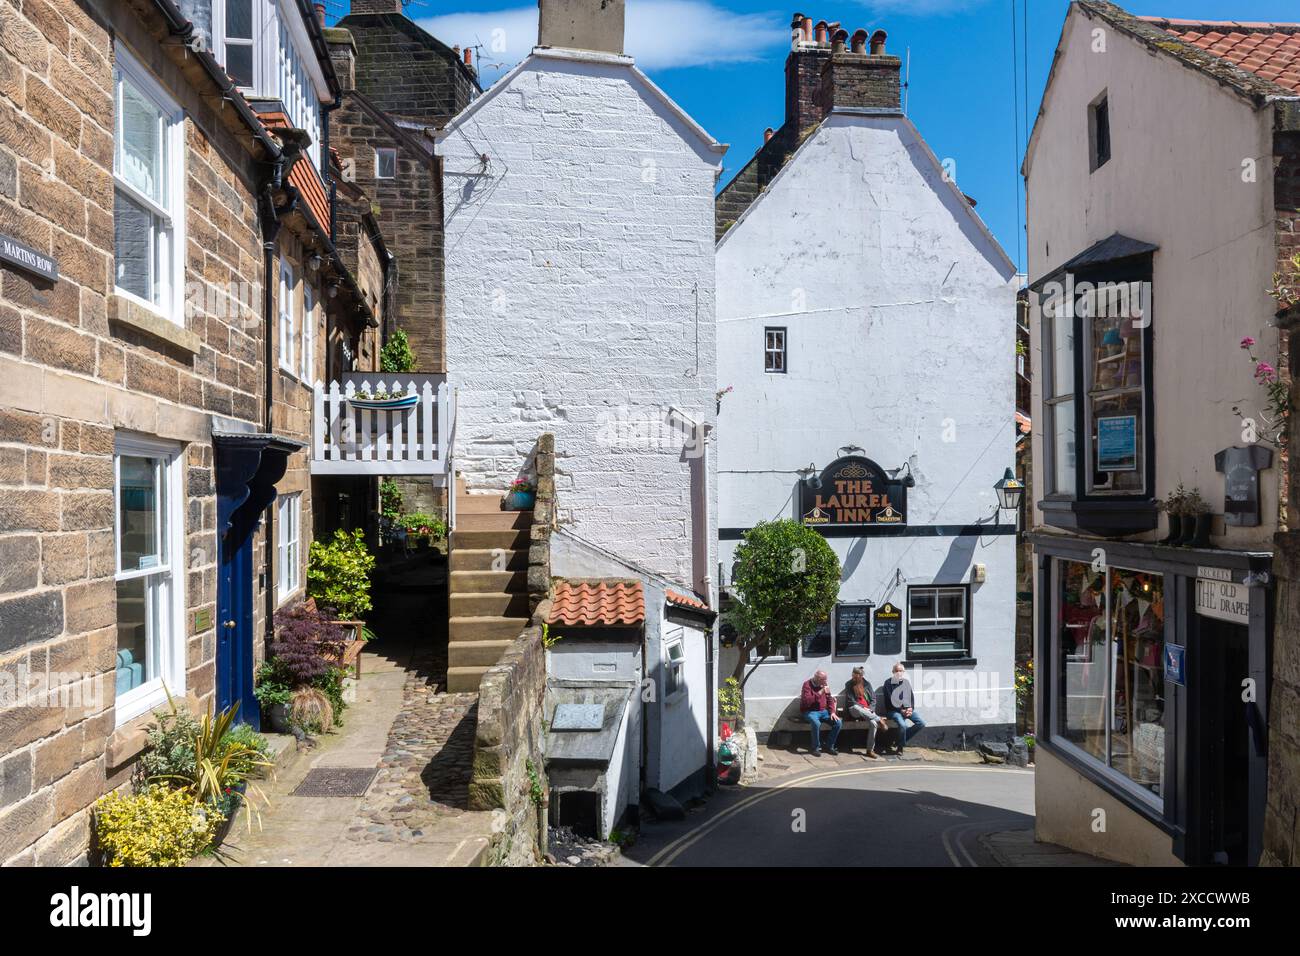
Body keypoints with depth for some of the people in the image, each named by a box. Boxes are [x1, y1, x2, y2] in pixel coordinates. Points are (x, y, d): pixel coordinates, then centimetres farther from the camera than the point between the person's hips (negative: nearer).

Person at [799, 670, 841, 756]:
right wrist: (819, 693, -26)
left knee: (838, 722, -15)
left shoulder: (824, 685, 7)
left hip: (823, 711, 6)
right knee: (816, 723, -37)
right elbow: (806, 701, -25)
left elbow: (829, 699, 12)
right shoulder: (807, 684, -13)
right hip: (810, 711, -6)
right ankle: (816, 748, -16)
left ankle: (830, 746, 1)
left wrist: (832, 712, -3)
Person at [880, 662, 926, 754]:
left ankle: (903, 738, 2)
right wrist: (901, 710, -17)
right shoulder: (888, 683, -4)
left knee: (921, 724, -13)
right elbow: (889, 701, -10)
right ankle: (900, 747, -9)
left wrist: (911, 708, -7)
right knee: (902, 725, -32)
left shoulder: (906, 682, 12)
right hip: (894, 710, -6)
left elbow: (912, 697, 12)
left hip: (907, 709, 6)